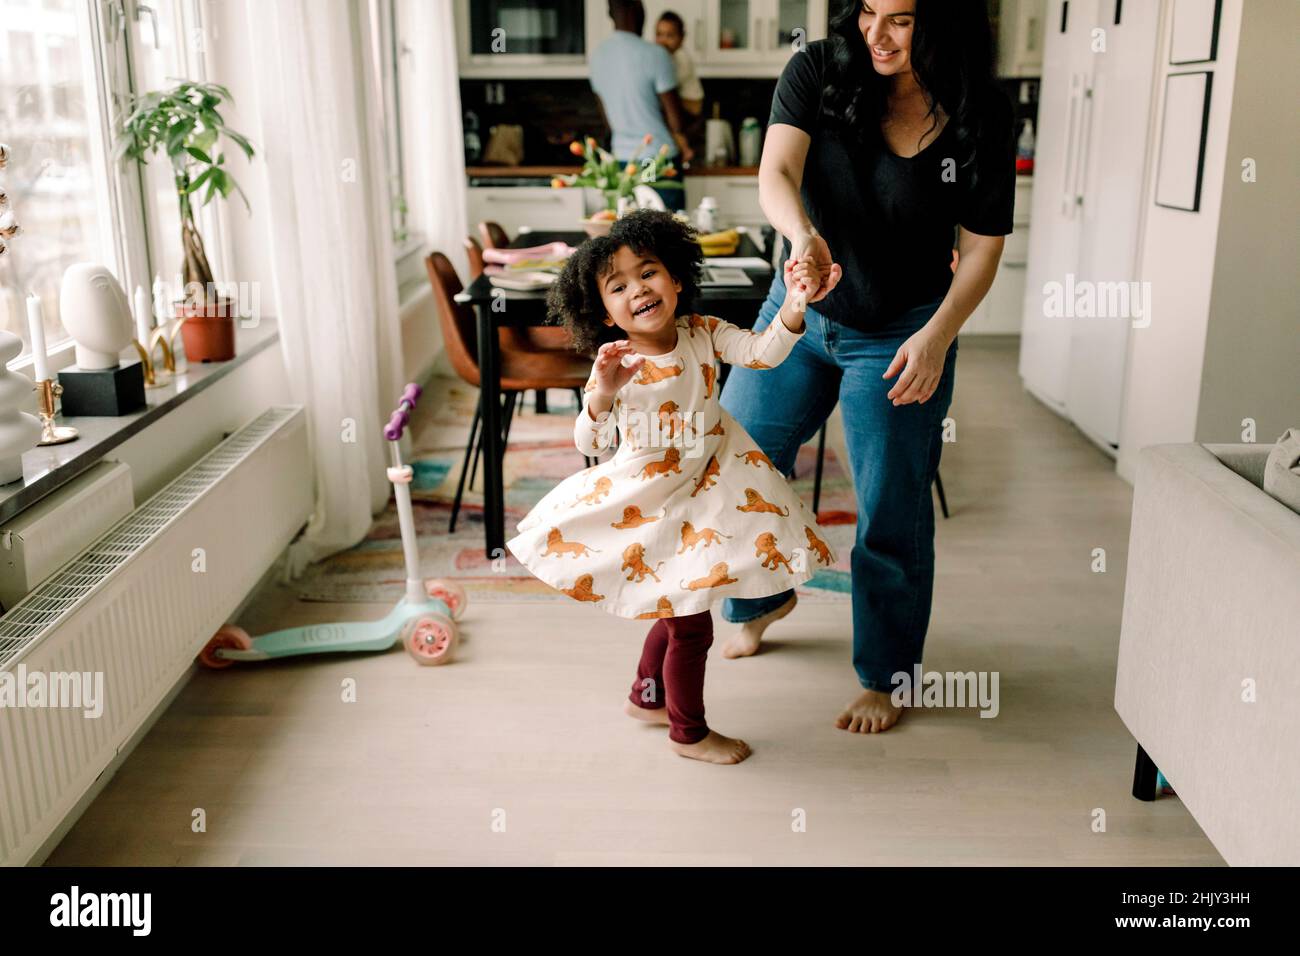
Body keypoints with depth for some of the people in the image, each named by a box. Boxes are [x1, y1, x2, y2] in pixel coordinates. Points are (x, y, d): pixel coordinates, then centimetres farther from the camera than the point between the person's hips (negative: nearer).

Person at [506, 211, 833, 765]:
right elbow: (588, 443, -27)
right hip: (648, 508, -5)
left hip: (704, 489, 5)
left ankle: (646, 697, 46)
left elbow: (761, 352, -21)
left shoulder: (702, 334, -8)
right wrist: (600, 396, -46)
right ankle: (689, 733, 25)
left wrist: (793, 307, -37)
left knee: (678, 609, 22)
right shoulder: (615, 365, -19)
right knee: (691, 624, 3)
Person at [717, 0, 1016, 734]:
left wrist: (938, 334, -25)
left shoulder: (979, 121, -14)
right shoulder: (818, 74, -12)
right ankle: (766, 597, 39)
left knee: (892, 510, 1)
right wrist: (802, 233, -48)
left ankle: (884, 677, 21)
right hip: (800, 311, 3)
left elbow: (982, 247, -9)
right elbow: (777, 171, -25)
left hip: (900, 335, -2)